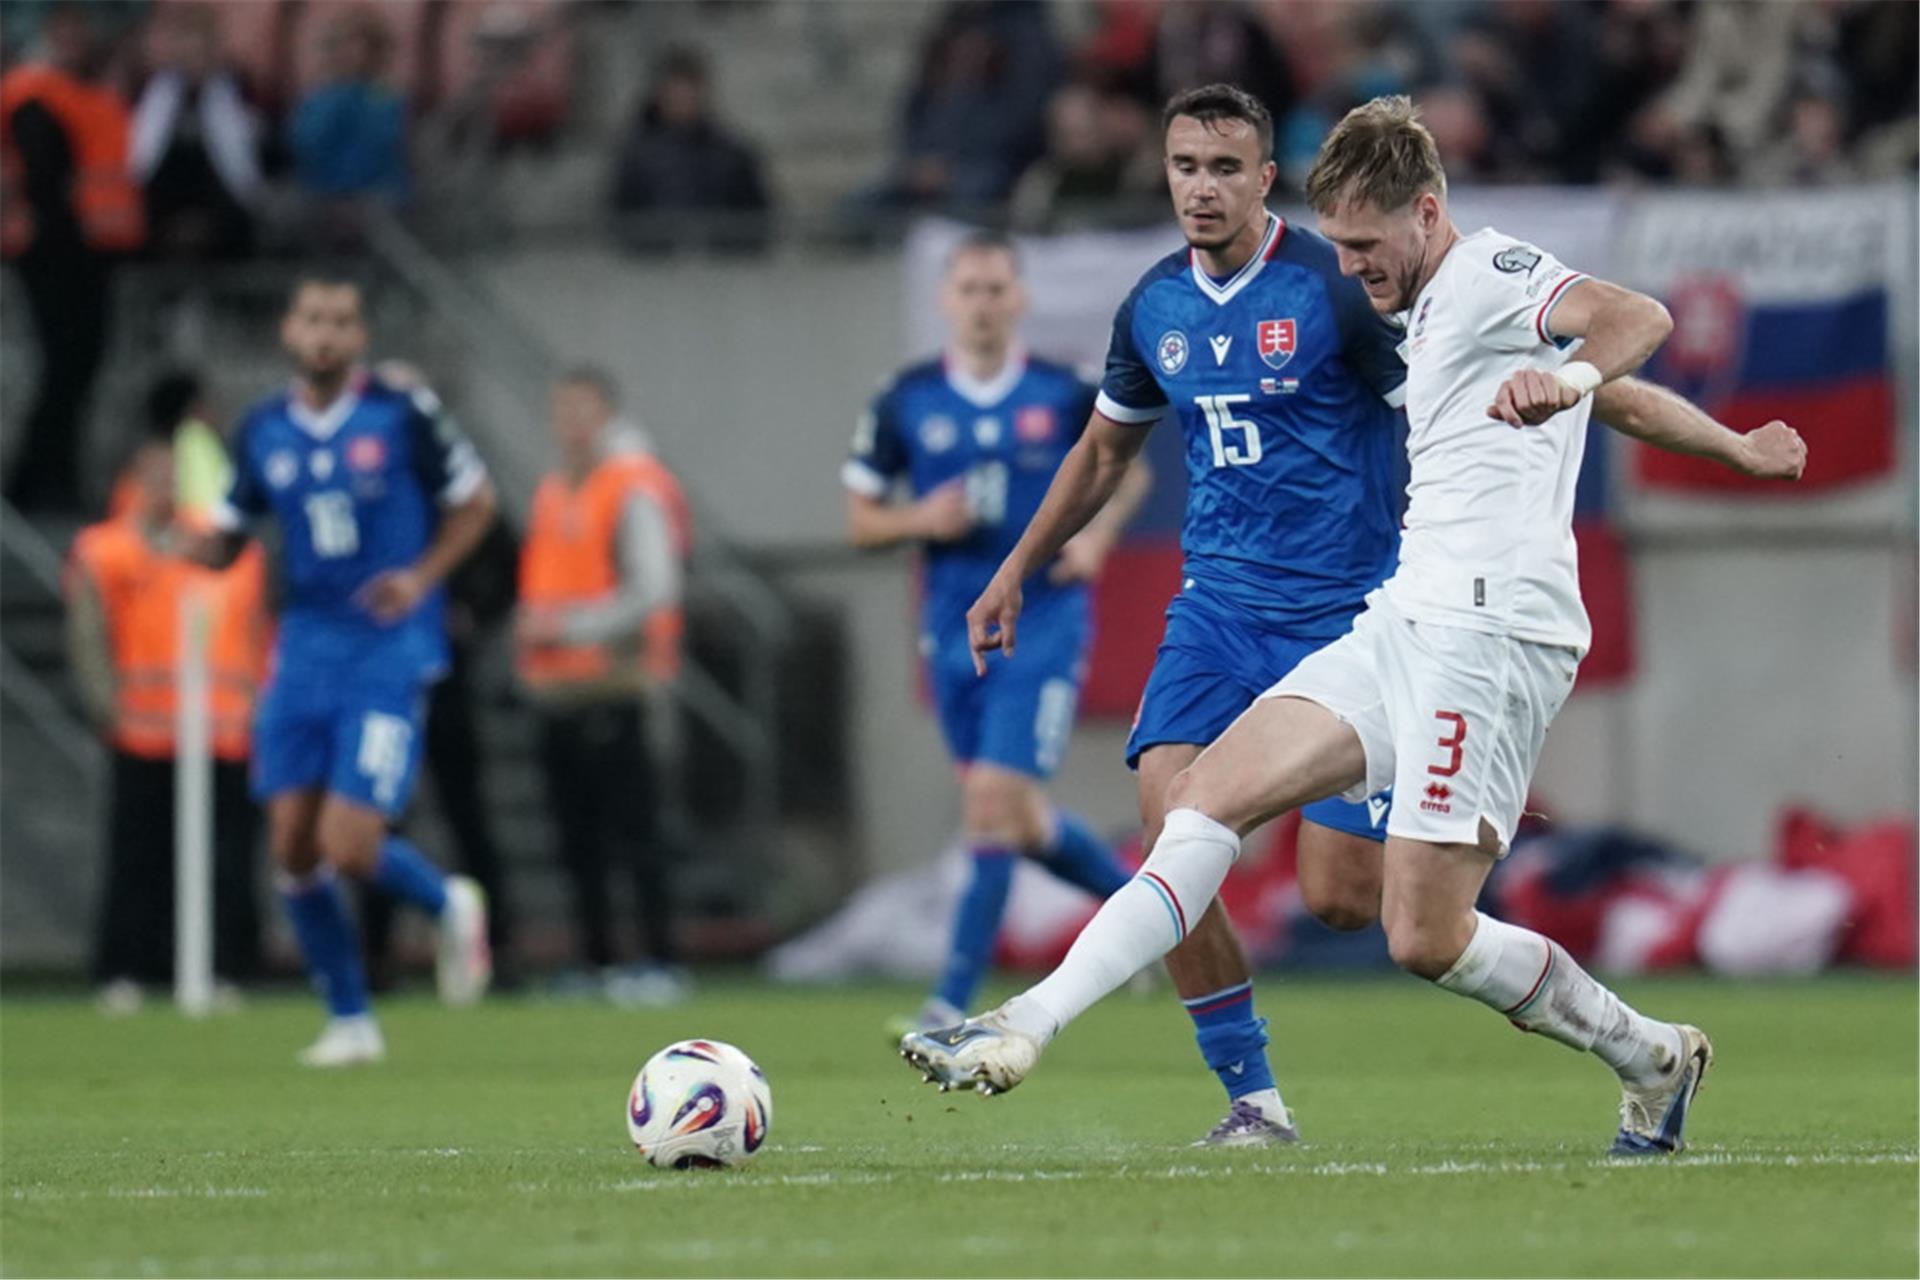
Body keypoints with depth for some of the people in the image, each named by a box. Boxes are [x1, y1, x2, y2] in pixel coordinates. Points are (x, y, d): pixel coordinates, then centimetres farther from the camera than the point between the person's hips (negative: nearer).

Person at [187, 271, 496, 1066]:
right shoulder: (262, 432, 6)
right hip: (305, 648, 5)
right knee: (293, 846, 0)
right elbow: (226, 540, 13)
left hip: (390, 652, -5)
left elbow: (474, 502, 4)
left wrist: (422, 577, -10)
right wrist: (196, 545, -11)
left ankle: (449, 906, 19)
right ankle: (350, 1022, 15)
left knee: (350, 846, -14)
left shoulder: (404, 417, -6)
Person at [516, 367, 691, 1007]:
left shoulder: (634, 490, -8)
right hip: (556, 690, 8)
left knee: (634, 829, -9)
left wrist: (570, 624, -16)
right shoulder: (553, 493, 17)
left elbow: (653, 590, -15)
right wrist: (530, 626, 8)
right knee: (577, 839, 8)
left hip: (612, 684, -8)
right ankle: (597, 962, 13)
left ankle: (662, 961, -7)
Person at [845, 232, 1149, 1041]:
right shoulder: (907, 403, 2)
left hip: (1044, 626, -4)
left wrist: (1098, 535, -3)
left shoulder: (1064, 395, -3)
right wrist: (919, 521, -13)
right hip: (955, 632, 4)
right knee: (1019, 820, 11)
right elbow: (859, 520, 7)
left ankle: (951, 1005, -11)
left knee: (994, 804, -14)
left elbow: (1131, 467, 14)